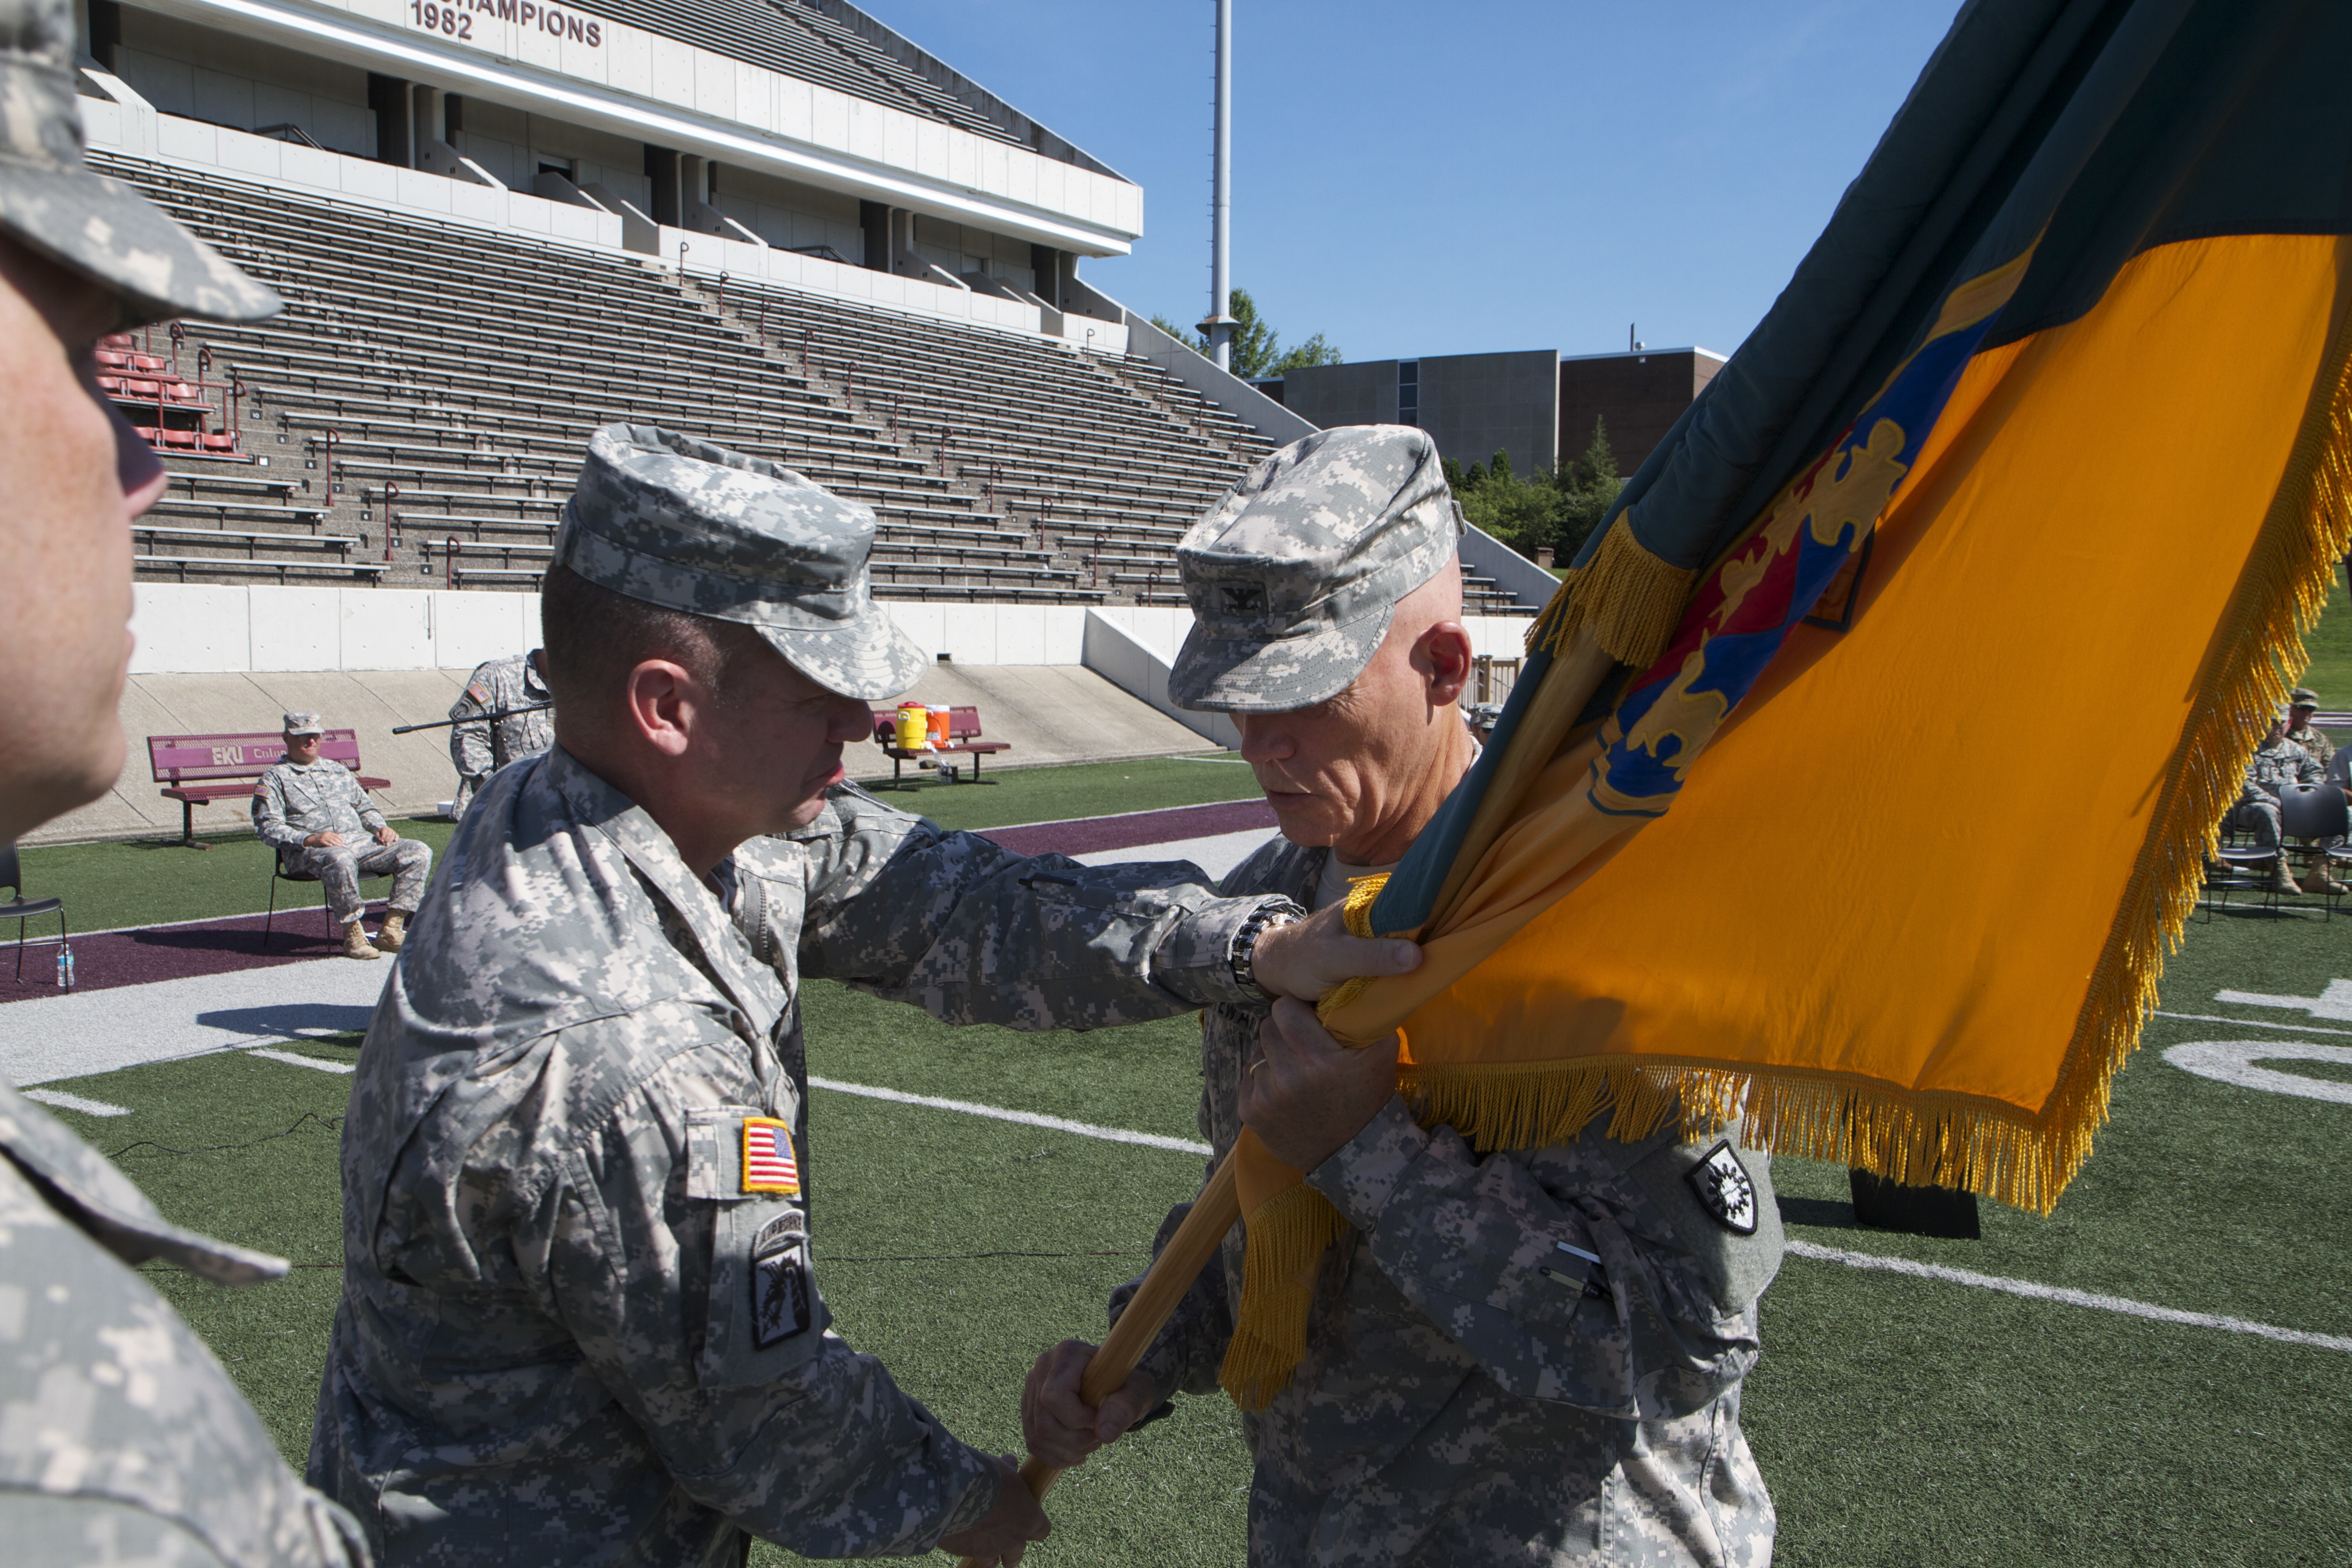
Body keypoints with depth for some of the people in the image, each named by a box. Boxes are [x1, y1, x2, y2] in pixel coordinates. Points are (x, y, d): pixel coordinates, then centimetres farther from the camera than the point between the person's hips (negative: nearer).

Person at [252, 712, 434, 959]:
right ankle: (353, 934, -29)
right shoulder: (275, 777, 10)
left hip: (361, 842, 6)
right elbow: (267, 827, -3)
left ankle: (391, 928, -20)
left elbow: (366, 807, 31)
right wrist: (309, 839, -19)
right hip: (309, 851, -6)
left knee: (418, 852, -15)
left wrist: (380, 827, 7)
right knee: (341, 860, -43)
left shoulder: (338, 770, 28)